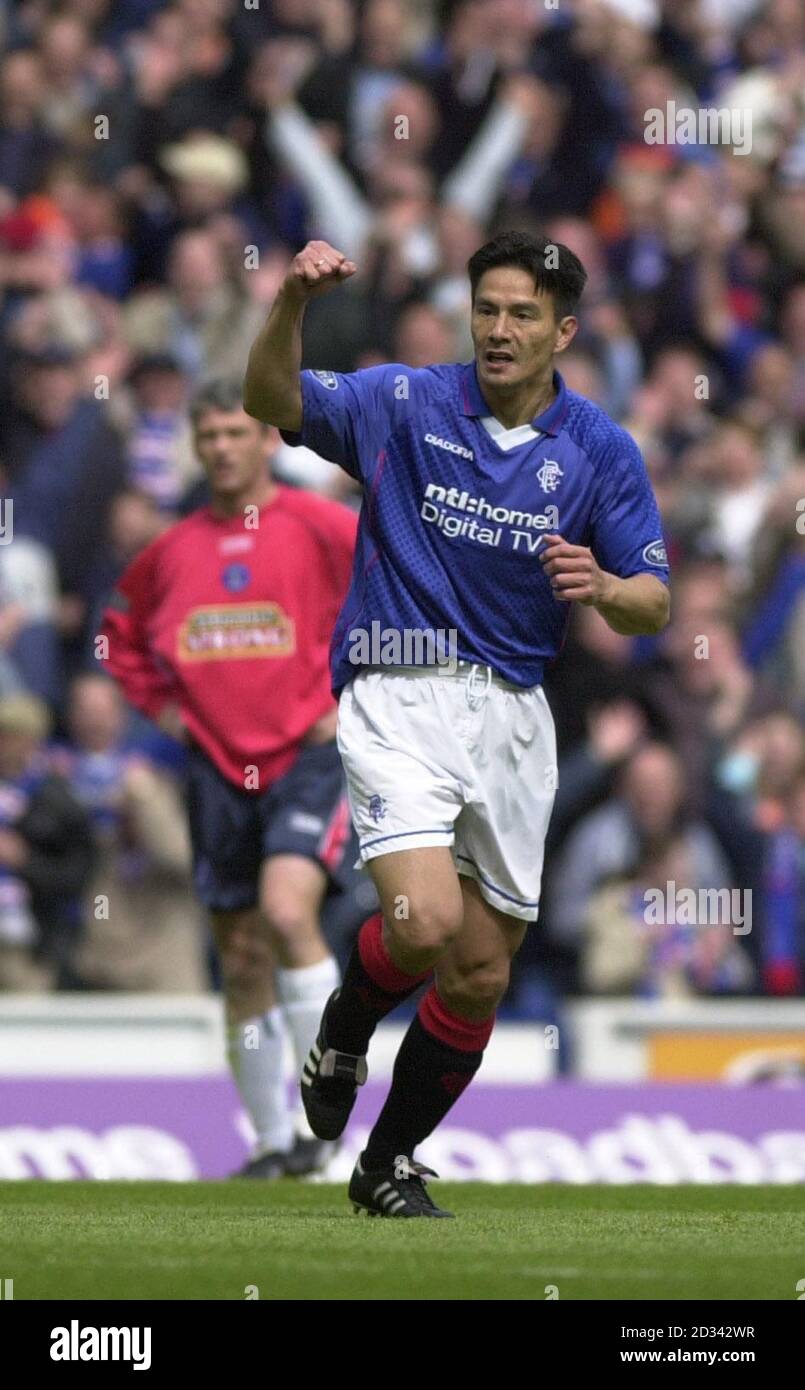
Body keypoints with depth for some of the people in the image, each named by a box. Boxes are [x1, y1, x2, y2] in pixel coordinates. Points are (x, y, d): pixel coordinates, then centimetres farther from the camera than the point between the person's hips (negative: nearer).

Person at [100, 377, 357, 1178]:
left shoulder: (319, 526, -4)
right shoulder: (174, 549, 9)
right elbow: (122, 632, 26)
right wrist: (162, 705, 11)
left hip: (310, 755, -5)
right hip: (218, 765, 5)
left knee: (287, 909, -25)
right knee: (241, 957, 5)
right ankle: (271, 1141, 15)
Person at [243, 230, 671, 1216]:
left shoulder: (601, 451, 3)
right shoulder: (408, 404, -3)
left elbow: (654, 604, 3)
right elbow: (271, 402, -16)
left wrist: (604, 589, -20)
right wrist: (291, 303, -34)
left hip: (514, 717, 4)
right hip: (399, 696, -4)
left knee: (482, 975, 7)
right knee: (426, 928, -24)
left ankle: (390, 1163, 26)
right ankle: (342, 1034, 11)